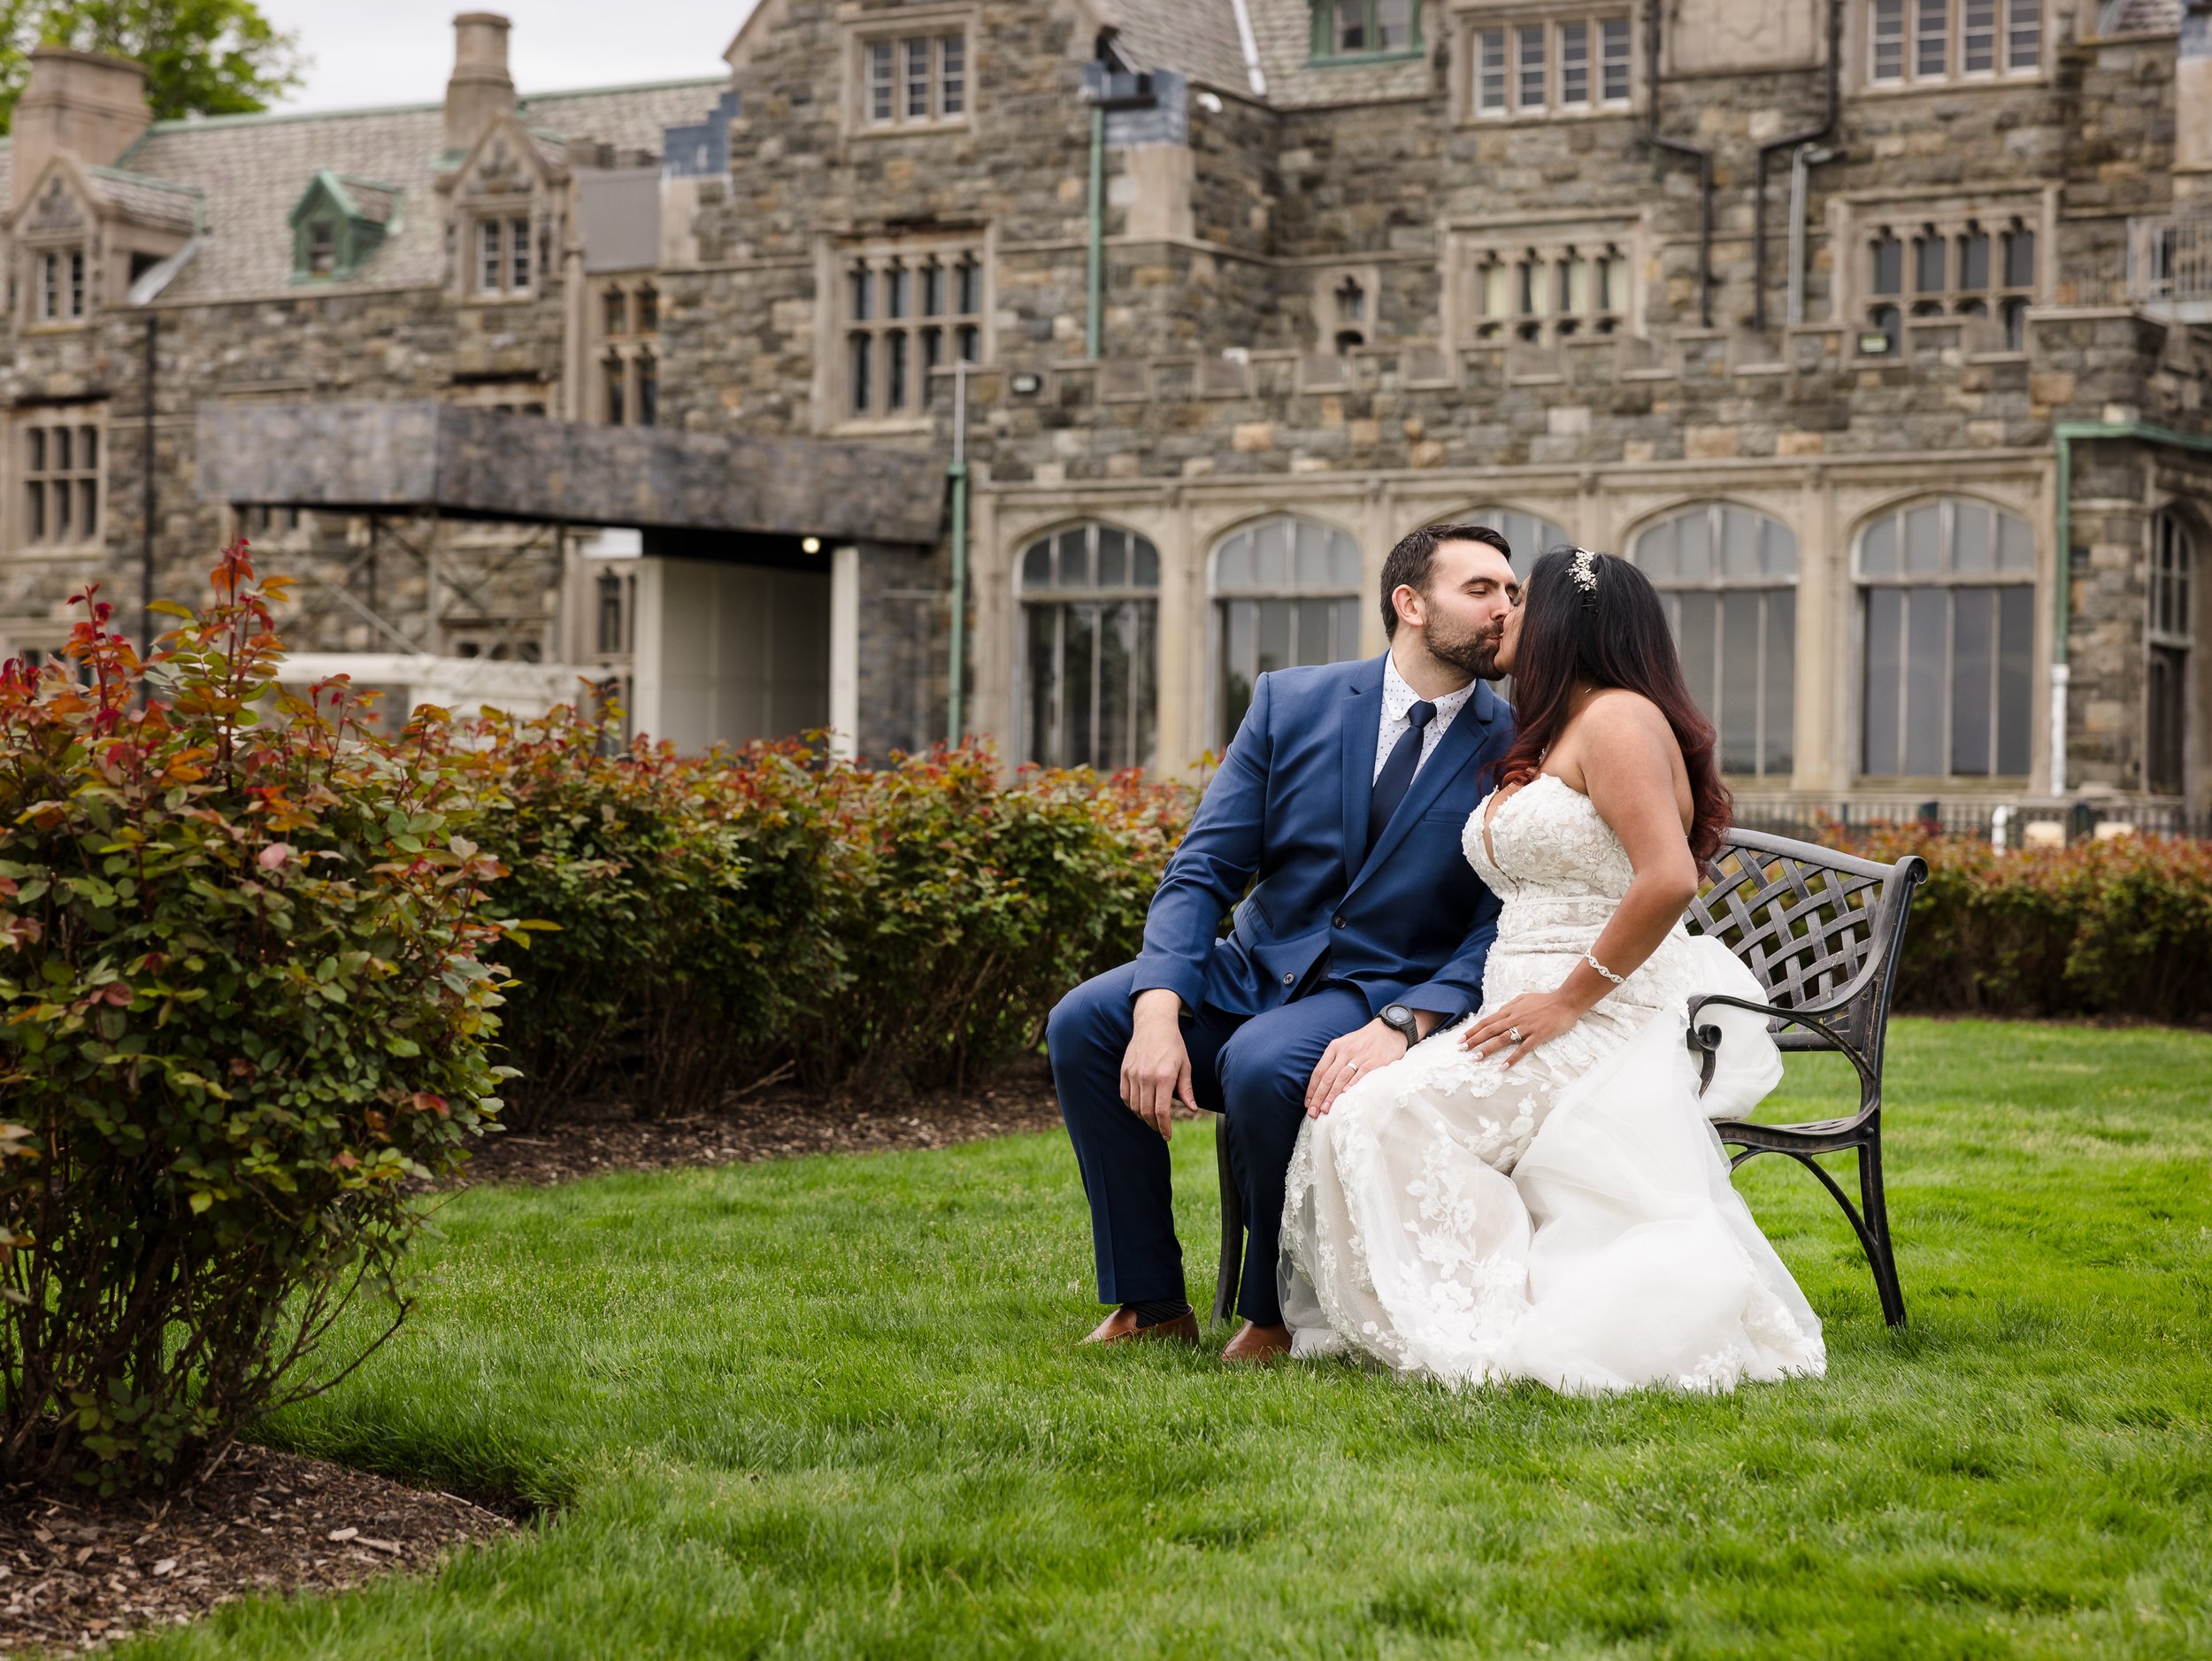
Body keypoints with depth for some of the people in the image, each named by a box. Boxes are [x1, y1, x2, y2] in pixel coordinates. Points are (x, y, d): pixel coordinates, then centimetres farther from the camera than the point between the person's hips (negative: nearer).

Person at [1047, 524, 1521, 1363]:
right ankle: (1149, 1303, -8)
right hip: (1254, 969, 4)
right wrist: (1159, 1011, -20)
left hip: (1387, 995, -4)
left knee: (1263, 1065, -35)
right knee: (1082, 1023, -20)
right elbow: (1201, 871, -3)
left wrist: (1401, 1025, -28)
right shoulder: (1290, 703, 1)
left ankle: (1278, 1314, -10)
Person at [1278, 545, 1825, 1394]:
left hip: (1599, 1024, -9)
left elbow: (1669, 880, -22)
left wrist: (1570, 998, -19)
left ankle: (1484, 1323, -17)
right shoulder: (1545, 741, 23)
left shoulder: (1619, 719, -8)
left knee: (1383, 1121, -24)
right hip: (1531, 1019, 9)